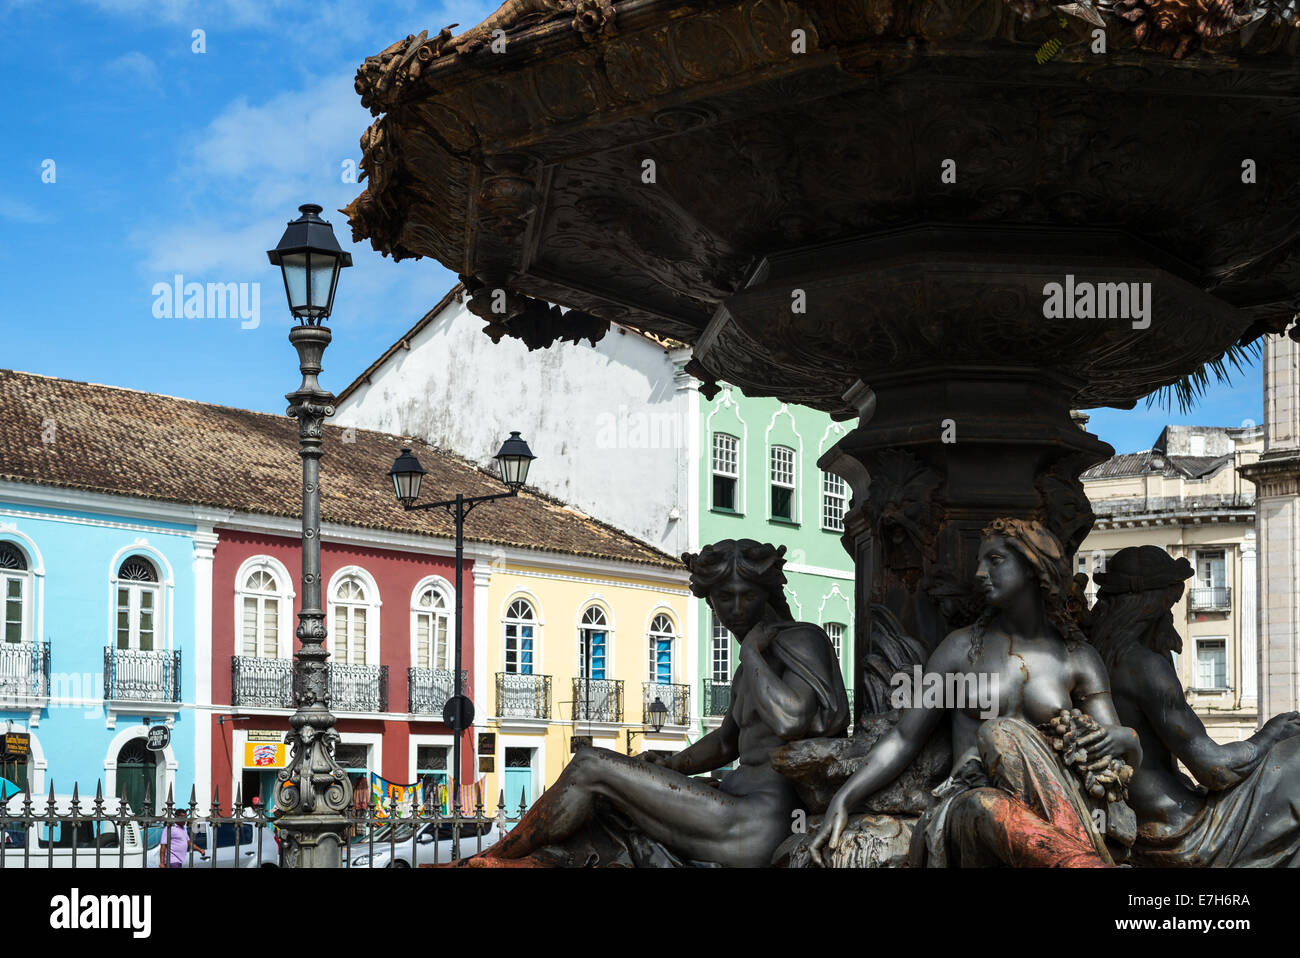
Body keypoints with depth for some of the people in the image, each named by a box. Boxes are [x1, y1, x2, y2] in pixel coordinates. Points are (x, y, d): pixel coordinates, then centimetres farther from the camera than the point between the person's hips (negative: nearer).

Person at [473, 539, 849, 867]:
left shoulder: (804, 639, -8)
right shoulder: (755, 666, 21)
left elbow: (790, 721, -26)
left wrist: (751, 652, -10)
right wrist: (663, 769, 18)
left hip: (755, 828, -10)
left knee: (591, 766, -8)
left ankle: (493, 859, 6)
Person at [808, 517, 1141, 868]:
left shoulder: (1078, 658, 13)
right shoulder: (961, 648, 12)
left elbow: (1130, 758, 5)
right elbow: (904, 738, 11)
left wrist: (1124, 738, -22)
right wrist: (840, 802, -4)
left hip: (1047, 815, 0)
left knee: (1000, 733, -36)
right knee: (989, 810, -41)